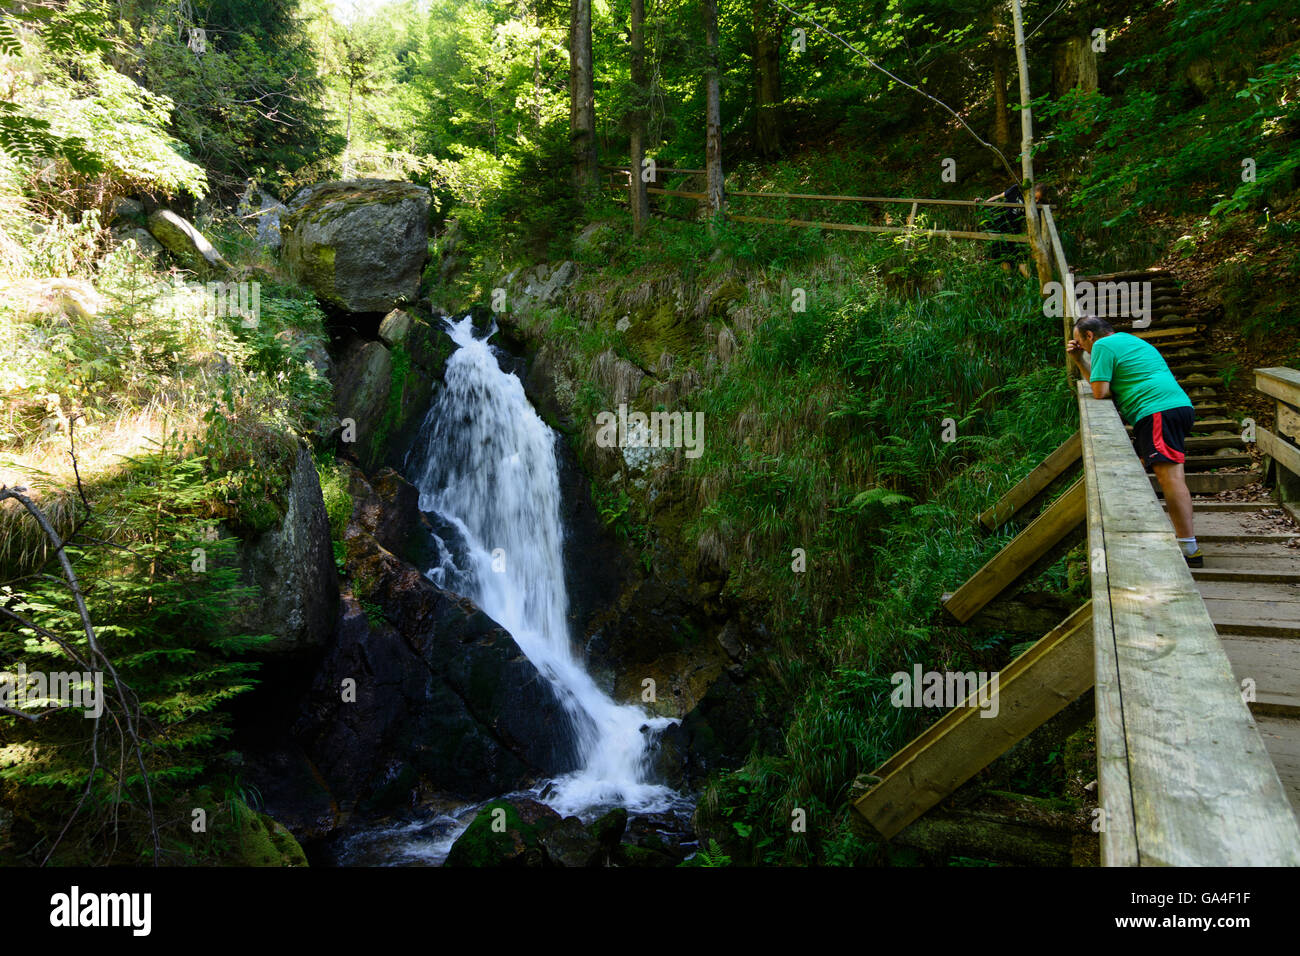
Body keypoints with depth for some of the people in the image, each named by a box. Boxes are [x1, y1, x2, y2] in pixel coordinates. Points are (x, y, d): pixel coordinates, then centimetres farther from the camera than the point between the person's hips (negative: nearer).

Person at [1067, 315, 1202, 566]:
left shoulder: (1103, 345, 0)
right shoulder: (1128, 340, 31)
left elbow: (1099, 392, -7)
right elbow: (1101, 381, 37)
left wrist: (1119, 390, 14)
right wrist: (1079, 359, 31)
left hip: (1159, 410, -11)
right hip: (1178, 405, 11)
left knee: (1169, 474, -17)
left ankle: (1190, 550, -23)